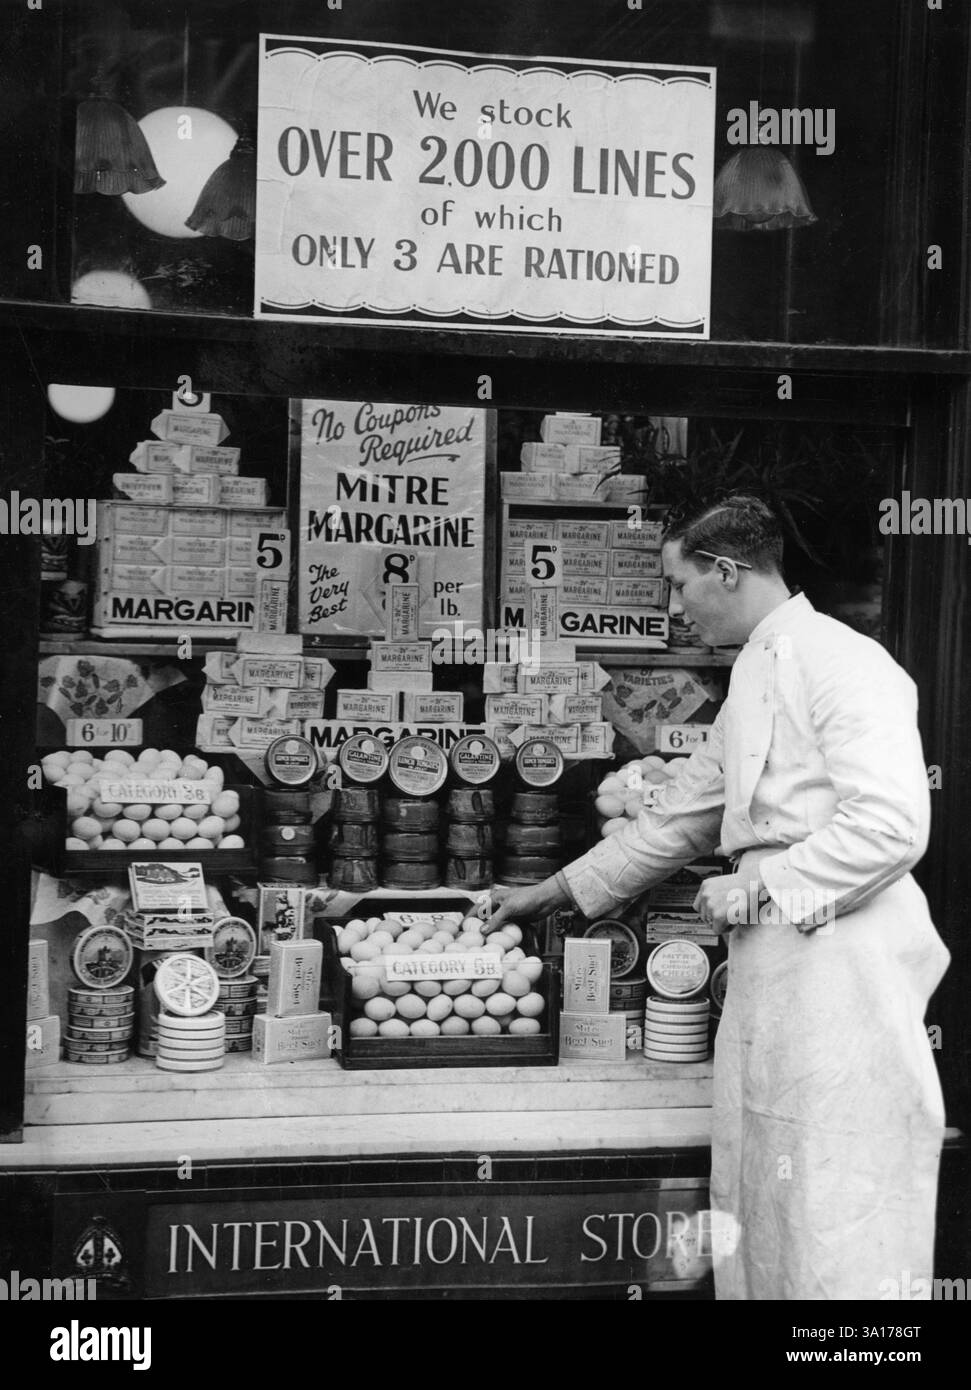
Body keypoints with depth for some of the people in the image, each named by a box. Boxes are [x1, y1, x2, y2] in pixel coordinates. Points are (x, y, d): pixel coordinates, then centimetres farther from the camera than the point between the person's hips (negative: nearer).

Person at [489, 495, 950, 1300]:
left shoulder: (841, 660, -10)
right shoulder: (755, 678, 19)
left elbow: (891, 823, -20)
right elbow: (678, 818, 27)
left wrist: (763, 887, -12)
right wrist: (555, 894, 29)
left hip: (837, 957, -9)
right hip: (770, 963, 9)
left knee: (838, 1241, -4)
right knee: (760, 1222, 13)